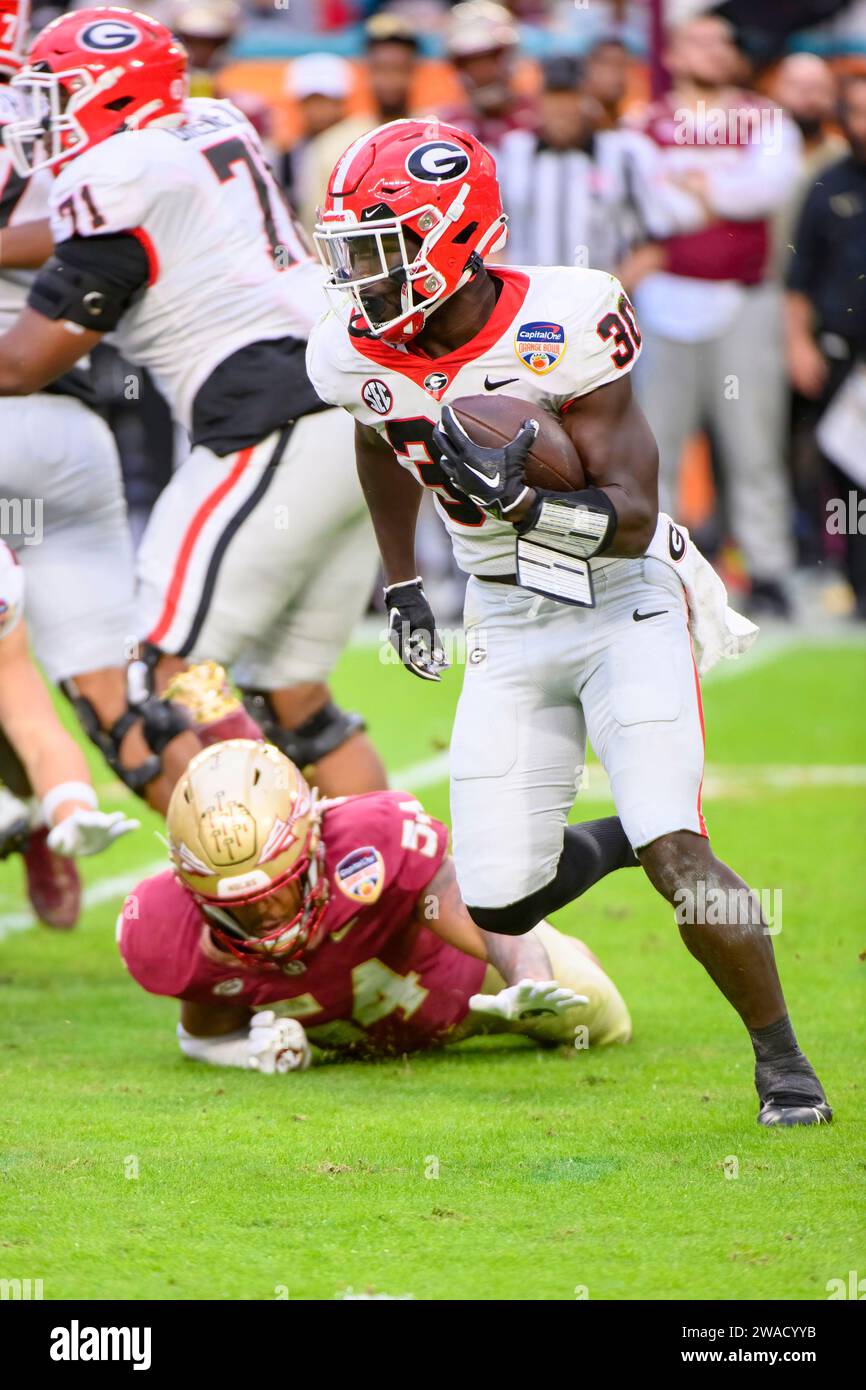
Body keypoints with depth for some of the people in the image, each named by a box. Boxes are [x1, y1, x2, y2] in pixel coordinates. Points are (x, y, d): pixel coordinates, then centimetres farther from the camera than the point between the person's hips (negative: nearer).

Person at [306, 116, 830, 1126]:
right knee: (502, 903, 0)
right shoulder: (357, 357, -7)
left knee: (676, 861, -20)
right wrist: (402, 585, 20)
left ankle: (781, 1060, 0)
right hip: (510, 634, 5)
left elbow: (633, 519, -24)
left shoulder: (563, 325, -23)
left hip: (626, 609, -5)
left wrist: (520, 506, -40)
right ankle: (617, 841, 33)